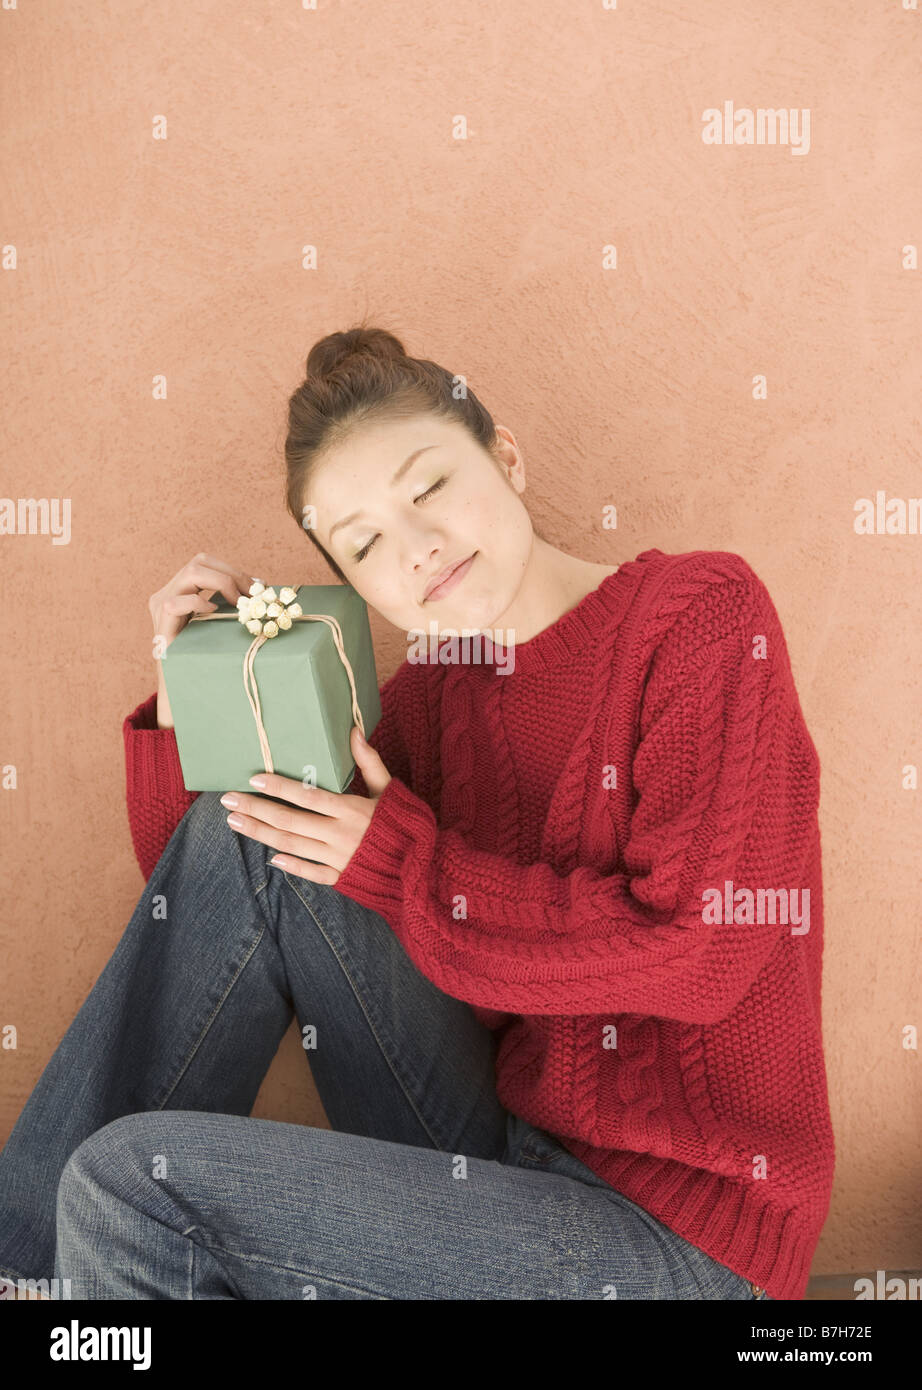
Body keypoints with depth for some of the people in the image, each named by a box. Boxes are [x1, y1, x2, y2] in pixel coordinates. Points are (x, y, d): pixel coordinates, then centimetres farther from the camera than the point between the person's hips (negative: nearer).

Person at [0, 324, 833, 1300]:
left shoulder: (700, 609, -10)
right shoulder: (428, 698, 4)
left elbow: (697, 949, -20)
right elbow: (209, 937, 8)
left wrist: (405, 863, -14)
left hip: (675, 1233, -5)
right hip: (504, 1155, 6)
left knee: (131, 1183, -19)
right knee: (242, 842, -8)